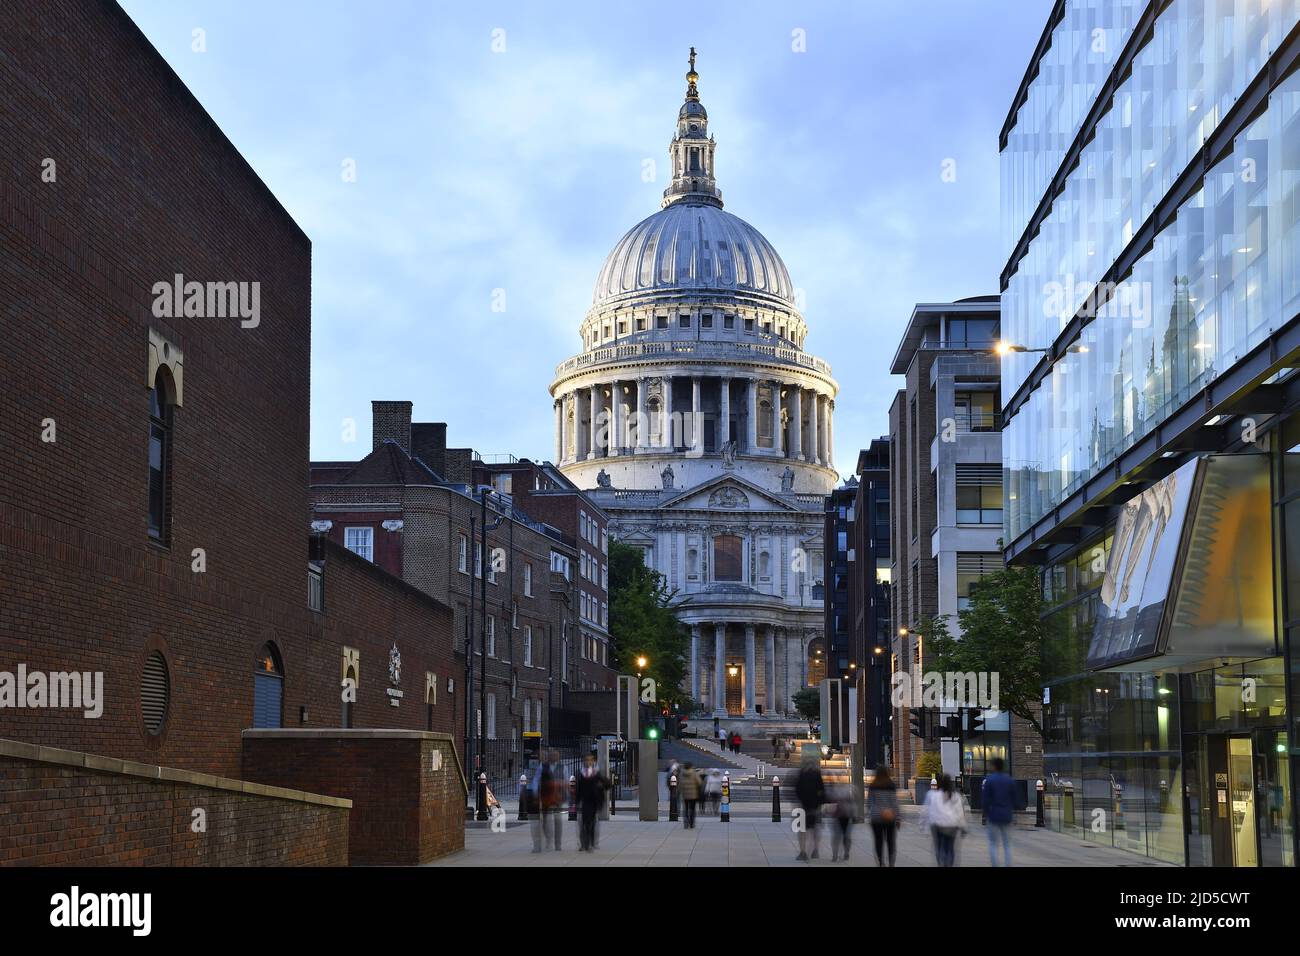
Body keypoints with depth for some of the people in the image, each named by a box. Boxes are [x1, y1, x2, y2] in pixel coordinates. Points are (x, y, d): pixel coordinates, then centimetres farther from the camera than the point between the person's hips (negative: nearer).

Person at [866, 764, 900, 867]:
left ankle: (880, 863, -1)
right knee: (891, 842, 7)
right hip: (890, 819, -1)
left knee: (878, 843, 5)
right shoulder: (891, 785, -5)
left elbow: (869, 803, 3)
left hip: (876, 817, 1)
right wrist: (897, 818, 1)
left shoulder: (872, 786, 0)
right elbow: (895, 802, -5)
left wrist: (869, 816, 13)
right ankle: (891, 863, 0)